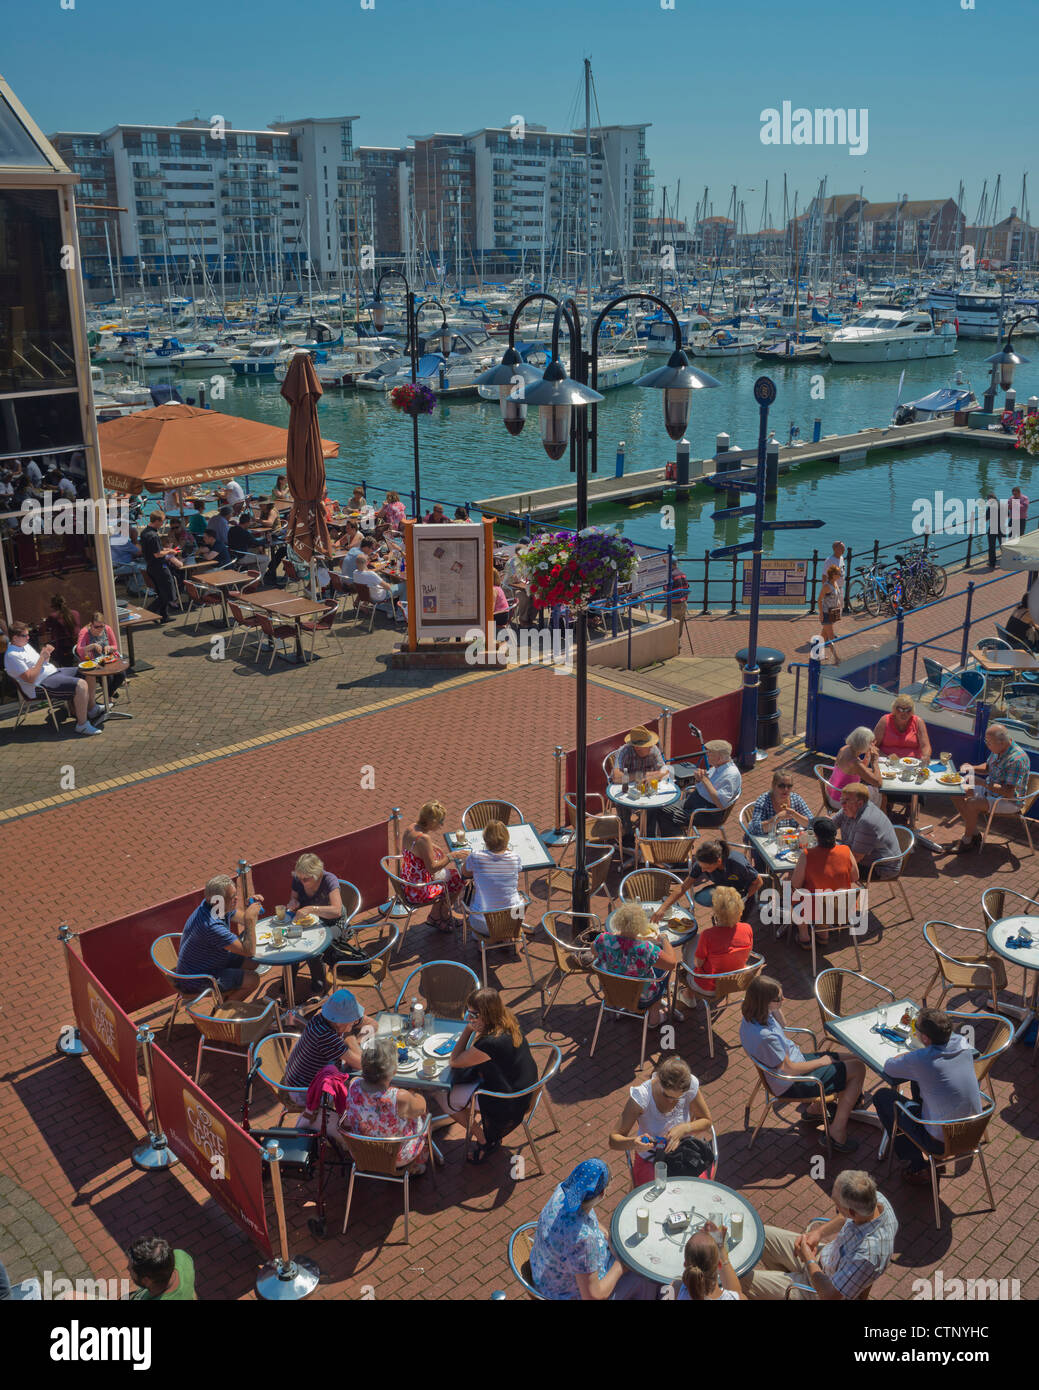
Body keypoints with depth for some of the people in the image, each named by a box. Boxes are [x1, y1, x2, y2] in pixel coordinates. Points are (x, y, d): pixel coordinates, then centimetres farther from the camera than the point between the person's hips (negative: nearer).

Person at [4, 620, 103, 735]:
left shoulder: (25, 645, 14)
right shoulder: (12, 656, -16)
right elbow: (30, 678, -23)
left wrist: (46, 654, -1)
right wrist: (42, 658, -19)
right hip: (42, 683, -10)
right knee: (81, 685, -29)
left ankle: (92, 708, 22)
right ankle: (82, 725, -22)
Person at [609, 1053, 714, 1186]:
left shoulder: (691, 1085, -22)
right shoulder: (641, 1096, -28)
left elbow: (707, 1121, -4)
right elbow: (613, 1141, -25)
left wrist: (684, 1128, -24)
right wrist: (633, 1142, -47)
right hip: (650, 1157, -2)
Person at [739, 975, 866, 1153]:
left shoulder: (752, 1017, -9)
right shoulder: (765, 1037, -37)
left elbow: (783, 1025, 13)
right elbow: (789, 1069, -24)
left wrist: (776, 1009, -8)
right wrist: (821, 1061, -10)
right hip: (792, 1085, -9)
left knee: (851, 1057, 17)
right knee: (858, 1070, -4)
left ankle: (814, 1111, 30)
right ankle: (837, 1132, 6)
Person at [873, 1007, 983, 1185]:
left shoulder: (920, 1060, -28)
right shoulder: (962, 1043, -11)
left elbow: (888, 1067, -8)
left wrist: (908, 1054, 7)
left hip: (942, 1142, -6)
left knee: (882, 1096, 7)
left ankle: (918, 1163, 17)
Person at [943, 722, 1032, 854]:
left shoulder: (1017, 759, -30)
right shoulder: (997, 750, -3)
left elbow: (1008, 792, -32)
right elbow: (987, 767, 18)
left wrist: (983, 783, -30)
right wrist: (972, 768, -4)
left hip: (1010, 801, -9)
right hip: (989, 790, 9)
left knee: (971, 804, -28)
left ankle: (967, 842, -9)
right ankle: (975, 833, 5)